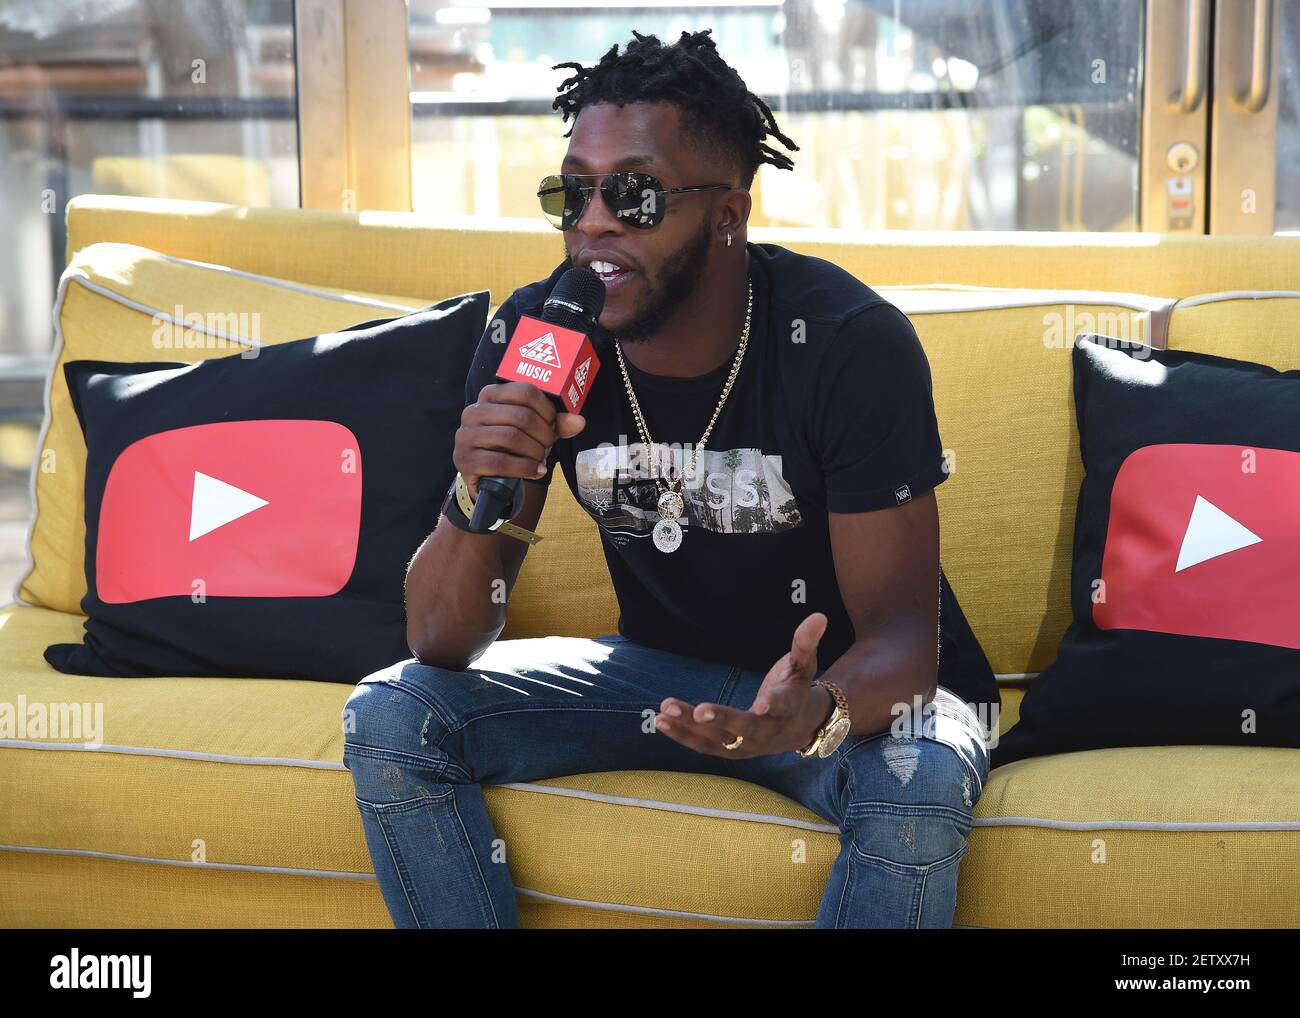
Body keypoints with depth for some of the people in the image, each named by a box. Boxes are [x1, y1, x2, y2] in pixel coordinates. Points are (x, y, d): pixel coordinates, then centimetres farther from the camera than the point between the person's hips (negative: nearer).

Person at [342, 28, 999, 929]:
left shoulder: (851, 341, -24)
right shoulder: (532, 338, -14)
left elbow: (899, 635, -24)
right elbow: (443, 645, -13)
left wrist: (817, 715, -48)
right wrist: (477, 500, -35)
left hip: (848, 681, -3)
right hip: (663, 667, 4)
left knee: (916, 789, -37)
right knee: (389, 719, -15)